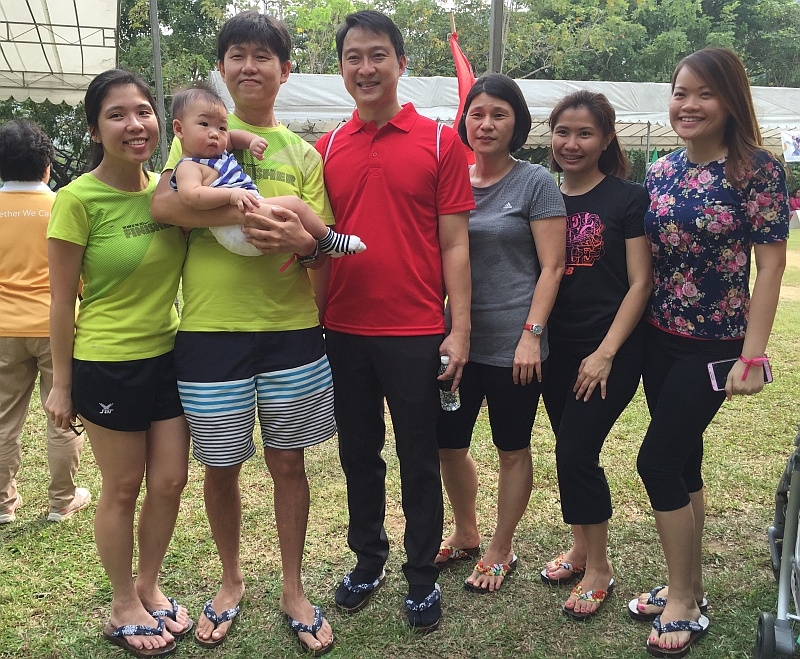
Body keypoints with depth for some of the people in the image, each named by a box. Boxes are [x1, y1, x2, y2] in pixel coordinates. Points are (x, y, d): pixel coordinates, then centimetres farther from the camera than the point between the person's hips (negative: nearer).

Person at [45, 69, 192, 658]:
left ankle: (149, 587, 36)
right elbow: (62, 301, -9)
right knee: (123, 490, 9)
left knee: (170, 482, 12)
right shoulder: (78, 200, -14)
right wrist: (61, 384, -6)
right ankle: (124, 606, 31)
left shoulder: (168, 187, 1)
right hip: (108, 366, -5)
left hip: (169, 356, 5)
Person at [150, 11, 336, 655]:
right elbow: (163, 202, -13)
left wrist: (302, 241, -21)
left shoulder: (303, 154, 7)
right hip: (211, 330, -1)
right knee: (221, 468, 11)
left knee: (288, 461, 11)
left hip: (291, 330, 1)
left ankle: (293, 589, 29)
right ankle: (232, 580, 35)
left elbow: (321, 251, 3)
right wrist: (250, 212, -25)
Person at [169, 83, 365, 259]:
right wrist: (231, 194, -32)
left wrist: (253, 140, 15)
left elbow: (233, 136, 38)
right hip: (239, 232, -11)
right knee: (295, 205, -12)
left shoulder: (219, 154, 24)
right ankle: (328, 241, 4)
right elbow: (191, 195, -24)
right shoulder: (188, 167, -6)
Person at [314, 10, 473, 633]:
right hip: (344, 332, 4)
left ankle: (422, 575, 25)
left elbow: (454, 244, -3)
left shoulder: (440, 142, -2)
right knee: (358, 453, 16)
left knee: (419, 459, 8)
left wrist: (460, 329, -8)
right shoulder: (327, 149, 7)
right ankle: (368, 558, 35)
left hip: (416, 333, -3)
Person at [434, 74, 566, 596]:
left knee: (512, 449, 10)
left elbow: (551, 266, -8)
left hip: (512, 344, -4)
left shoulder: (535, 182, -4)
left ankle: (502, 551, 28)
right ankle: (466, 534, 36)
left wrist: (532, 335, -15)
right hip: (456, 337, 5)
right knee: (448, 443, 13)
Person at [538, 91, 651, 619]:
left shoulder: (628, 199, -5)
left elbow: (640, 283, -8)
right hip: (557, 348, 5)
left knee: (575, 451, -8)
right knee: (571, 452, 11)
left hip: (610, 350, -4)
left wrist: (605, 353, -14)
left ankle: (598, 569, 11)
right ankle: (581, 548, 31)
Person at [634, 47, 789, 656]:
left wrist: (753, 355, -16)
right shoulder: (660, 172, 5)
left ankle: (682, 602, 12)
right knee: (684, 459, 13)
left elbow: (770, 264, -12)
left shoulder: (757, 168, -11)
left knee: (658, 459, -6)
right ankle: (689, 589, 28)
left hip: (714, 345, -5)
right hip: (659, 339, 6)